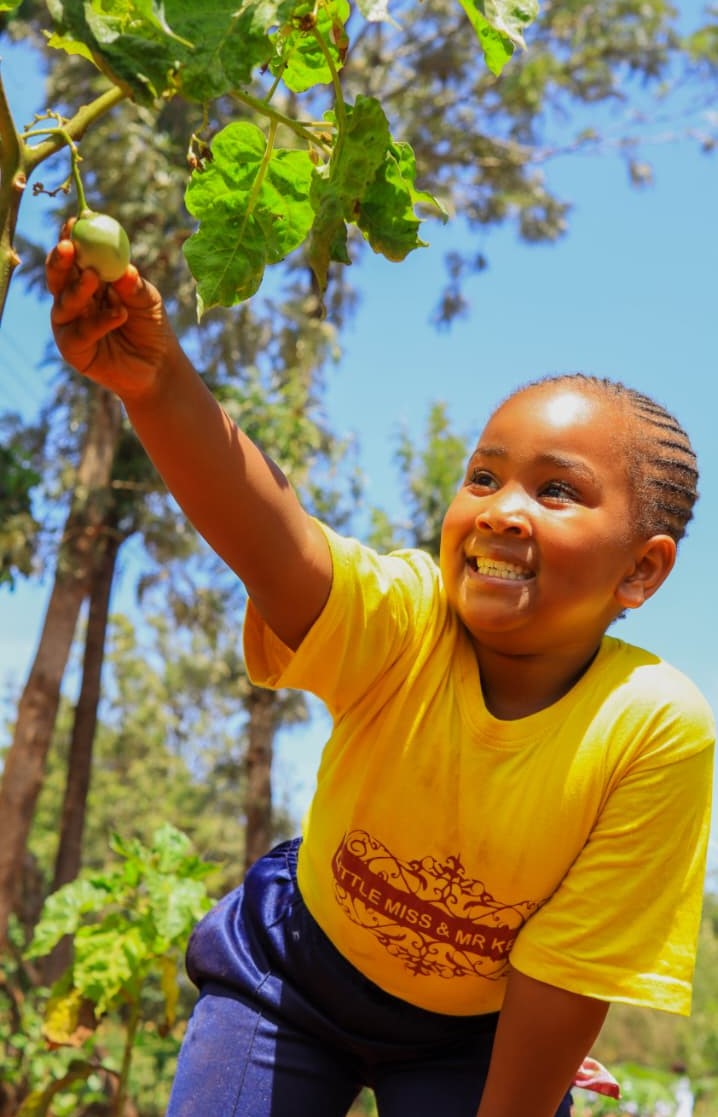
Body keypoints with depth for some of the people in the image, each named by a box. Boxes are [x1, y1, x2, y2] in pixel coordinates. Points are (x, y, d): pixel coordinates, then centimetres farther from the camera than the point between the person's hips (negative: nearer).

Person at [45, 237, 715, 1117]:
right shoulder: (402, 622, -28)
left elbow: (564, 981, -21)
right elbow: (273, 538, -50)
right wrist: (155, 383, -66)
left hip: (479, 1030, 0)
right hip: (300, 965, 1)